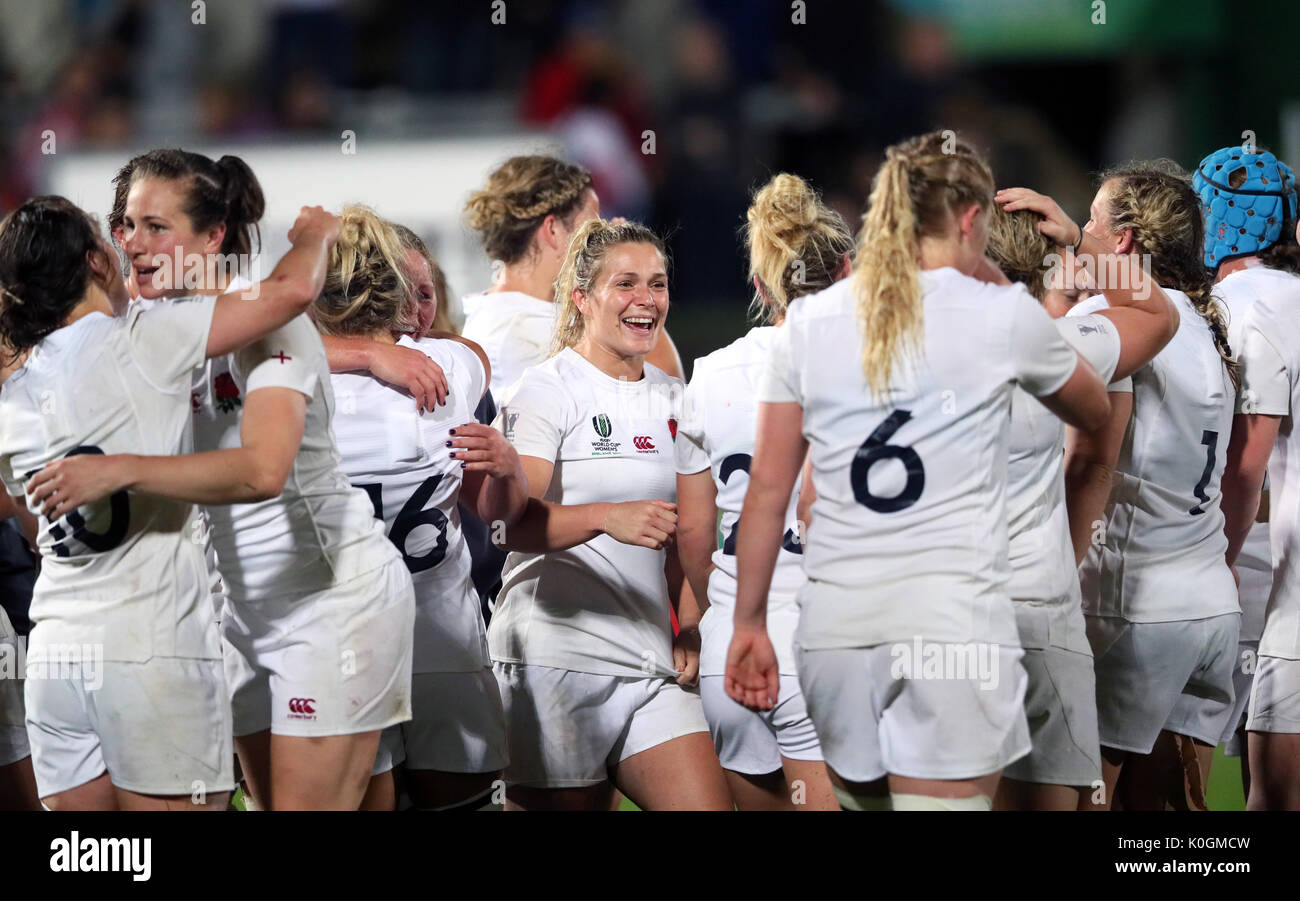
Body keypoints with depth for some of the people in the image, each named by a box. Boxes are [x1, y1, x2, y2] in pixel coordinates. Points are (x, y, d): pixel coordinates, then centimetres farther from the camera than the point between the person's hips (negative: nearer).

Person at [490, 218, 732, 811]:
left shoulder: (670, 399, 17)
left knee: (708, 805, -9)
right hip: (553, 661, -6)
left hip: (650, 665, 6)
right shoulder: (546, 391, -4)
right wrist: (607, 517, -35)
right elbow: (516, 522, -18)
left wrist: (689, 629, 10)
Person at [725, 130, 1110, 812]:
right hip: (953, 617, -3)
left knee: (862, 797, 18)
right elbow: (1093, 412, 23)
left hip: (836, 618, 4)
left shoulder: (807, 322, 8)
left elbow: (768, 488, 8)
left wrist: (748, 623, 14)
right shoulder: (1005, 314, 3)